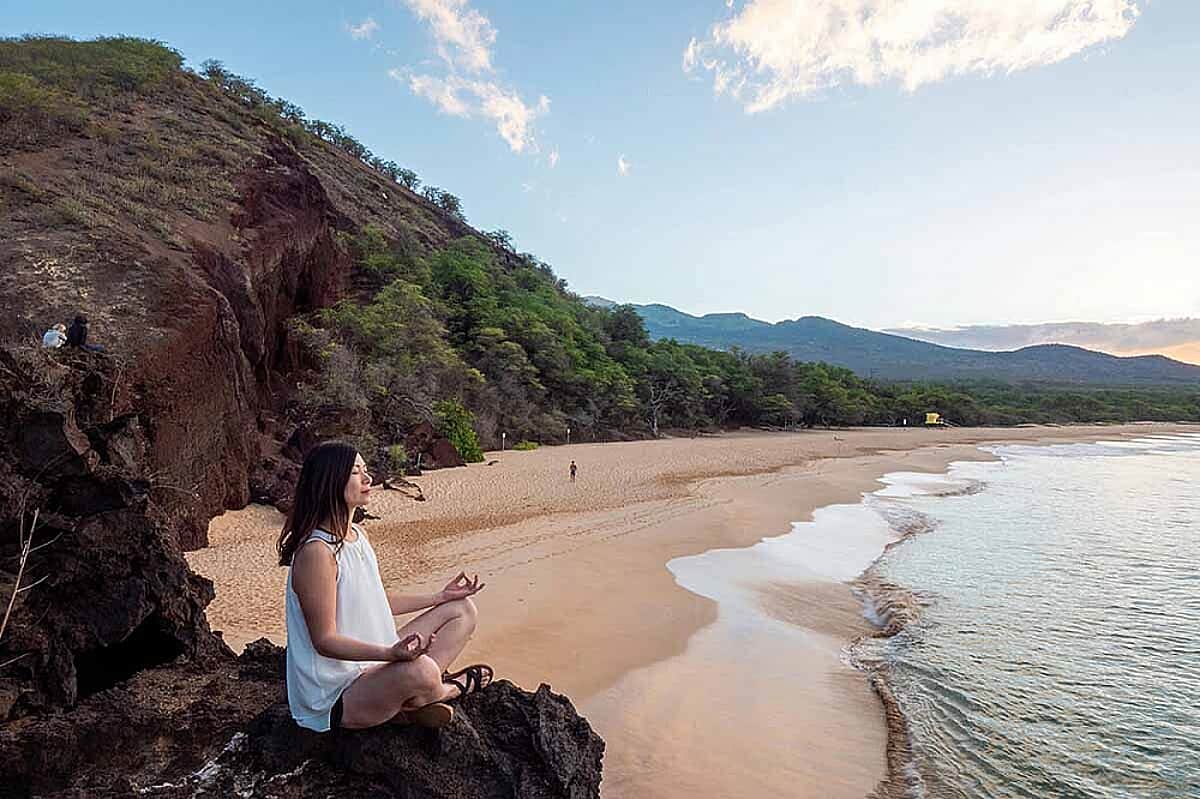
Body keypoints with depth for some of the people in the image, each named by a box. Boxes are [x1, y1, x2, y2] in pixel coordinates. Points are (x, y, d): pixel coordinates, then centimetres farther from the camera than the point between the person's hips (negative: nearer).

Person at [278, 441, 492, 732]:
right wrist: (391, 653, -37)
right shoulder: (316, 552, -24)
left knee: (463, 610, 7)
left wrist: (440, 597, 16)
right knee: (420, 670, -38)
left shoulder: (358, 535, 6)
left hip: (371, 663, 9)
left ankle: (412, 703, -7)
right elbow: (324, 640, -23)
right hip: (334, 695, -9)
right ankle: (451, 688, 0)